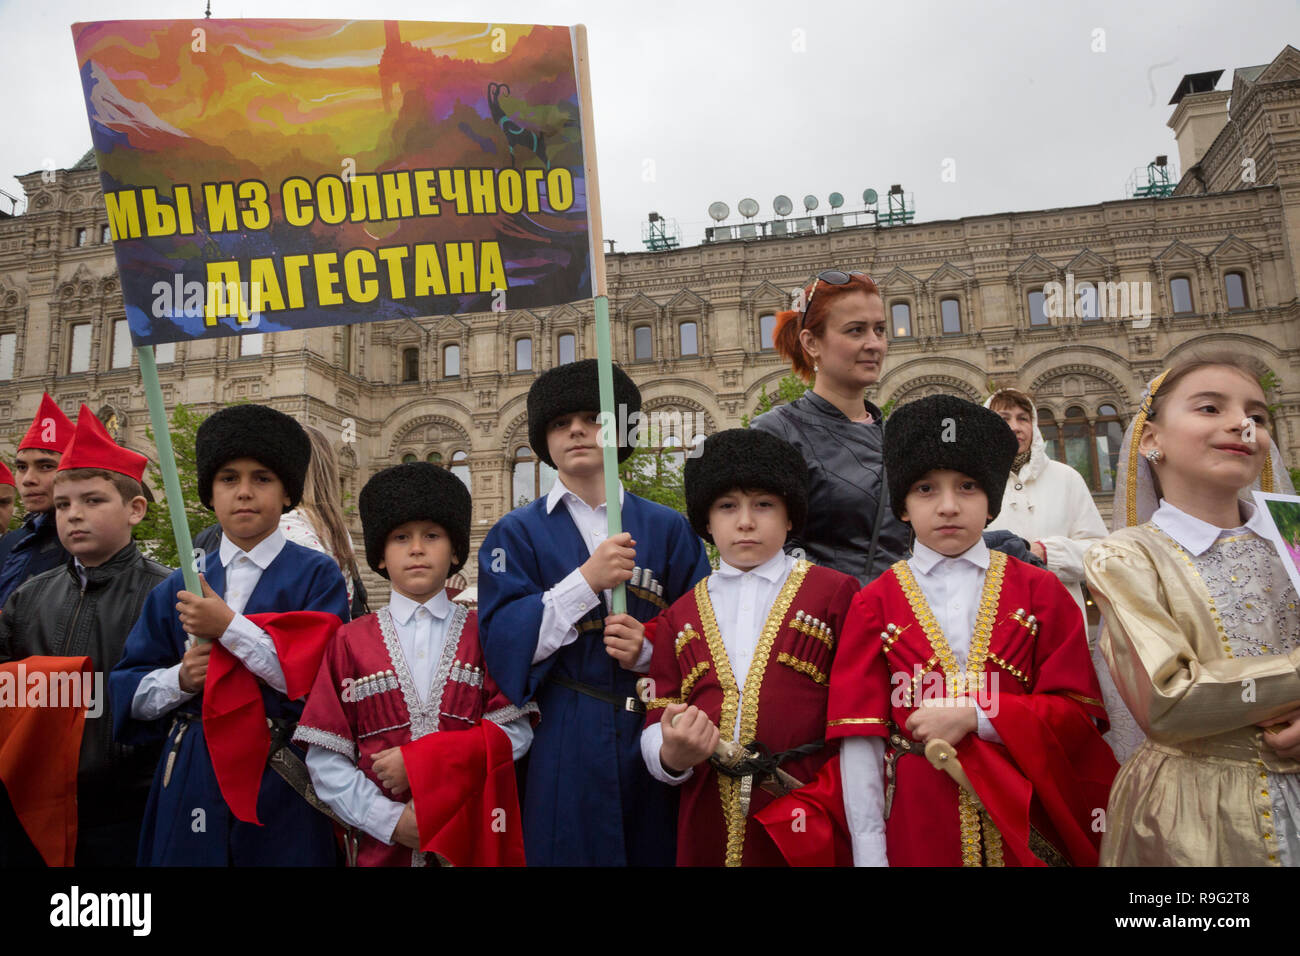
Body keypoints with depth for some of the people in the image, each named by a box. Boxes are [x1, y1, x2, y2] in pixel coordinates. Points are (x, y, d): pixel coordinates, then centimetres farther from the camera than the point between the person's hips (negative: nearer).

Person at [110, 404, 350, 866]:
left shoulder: (317, 576, -4)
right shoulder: (177, 588, 8)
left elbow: (322, 676, -15)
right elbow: (127, 693, 10)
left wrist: (229, 626, -18)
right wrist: (180, 679, -10)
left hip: (281, 780, -3)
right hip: (190, 780, 3)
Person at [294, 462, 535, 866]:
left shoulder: (485, 633, -1)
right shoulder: (349, 641, 0)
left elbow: (514, 733, -7)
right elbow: (325, 758, -2)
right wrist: (389, 820, -12)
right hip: (384, 843, 0)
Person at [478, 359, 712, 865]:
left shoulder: (668, 528, 7)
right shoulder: (517, 533, 3)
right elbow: (501, 643, -9)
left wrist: (648, 651, -15)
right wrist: (586, 581, -18)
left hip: (653, 741, 2)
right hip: (561, 746, -1)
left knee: (654, 850, 11)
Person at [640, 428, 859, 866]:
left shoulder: (834, 593, -2)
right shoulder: (680, 616, 7)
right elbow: (657, 725, 6)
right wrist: (672, 756, -14)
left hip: (811, 829, -2)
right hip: (709, 830, 3)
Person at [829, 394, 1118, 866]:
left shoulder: (1039, 590, 1)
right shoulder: (875, 603, -3)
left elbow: (1079, 713, -2)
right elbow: (859, 739, -6)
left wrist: (975, 715, -16)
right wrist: (870, 855, -10)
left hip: (1026, 822, 2)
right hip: (918, 826, -1)